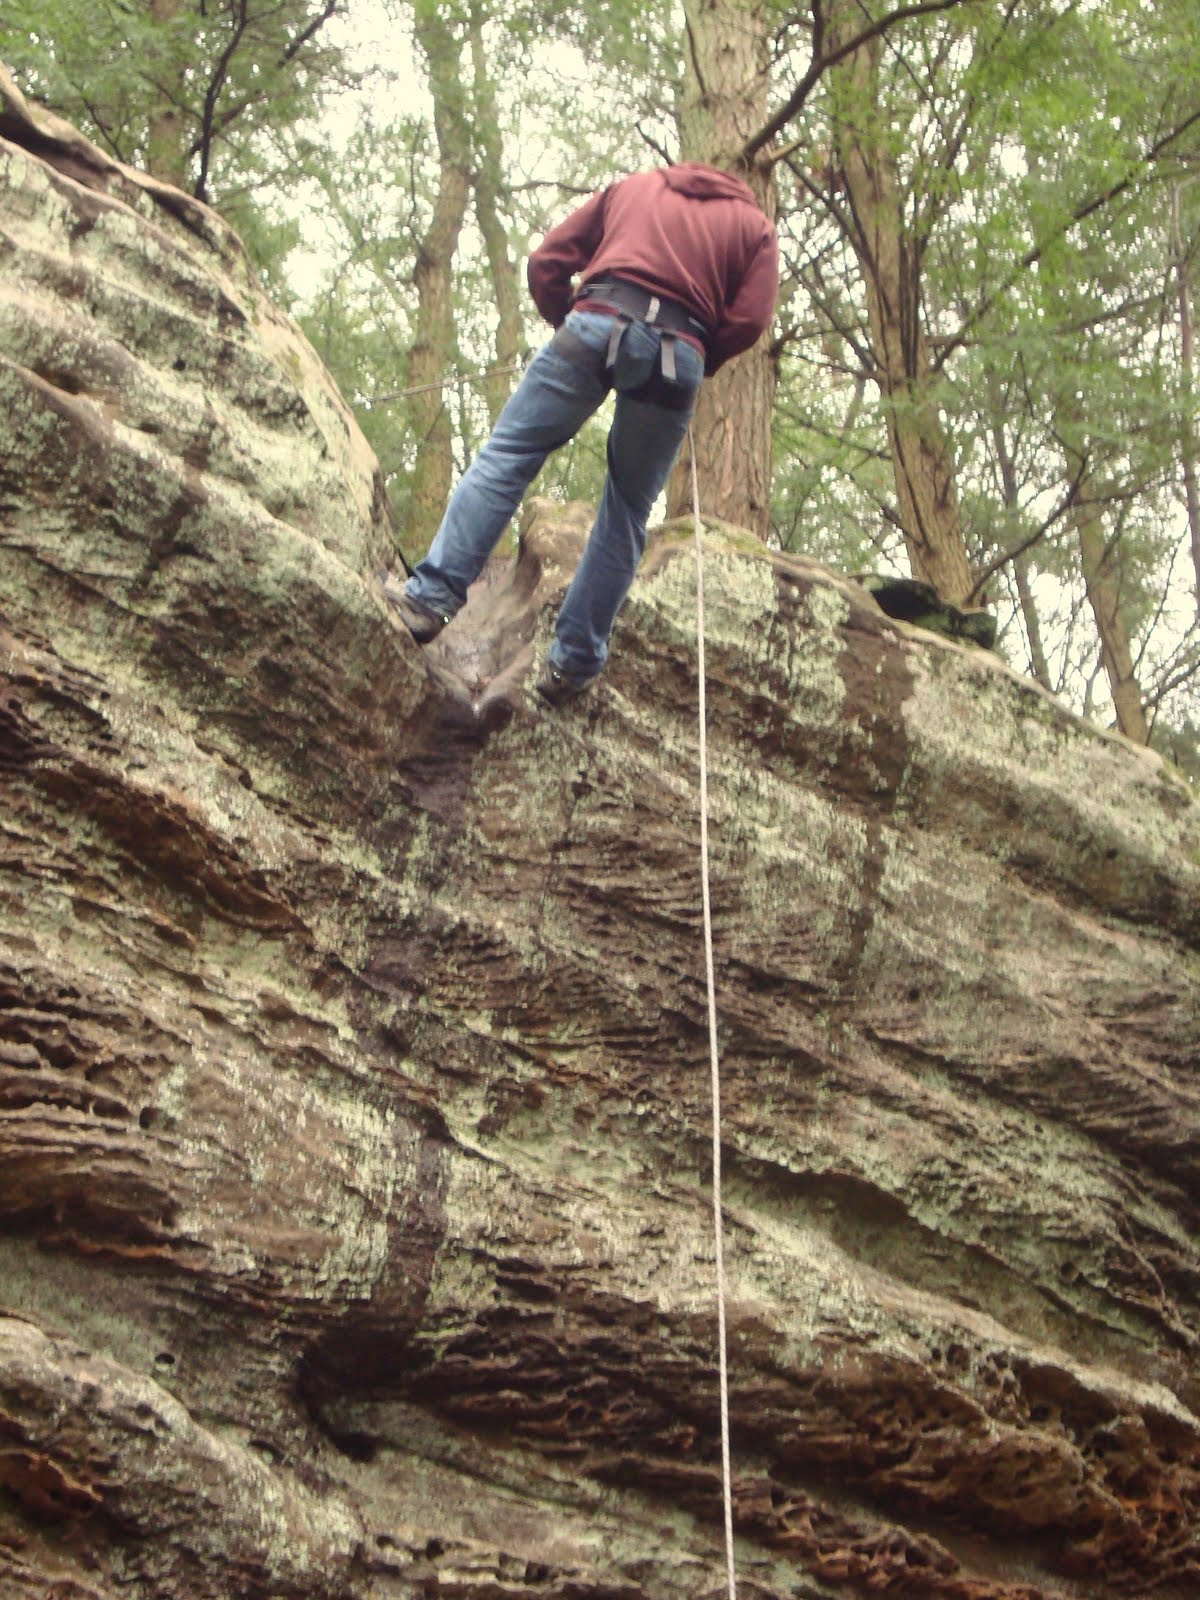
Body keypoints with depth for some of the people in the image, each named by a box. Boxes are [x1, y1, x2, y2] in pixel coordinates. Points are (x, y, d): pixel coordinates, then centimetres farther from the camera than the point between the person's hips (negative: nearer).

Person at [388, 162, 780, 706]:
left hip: (599, 322, 0)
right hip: (679, 352, 1)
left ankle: (432, 596, -17)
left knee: (506, 454, -2)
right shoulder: (755, 225, 26)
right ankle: (574, 663, 7)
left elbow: (547, 261, 18)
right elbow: (749, 319, 7)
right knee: (626, 514, 9)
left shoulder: (632, 186, 29)